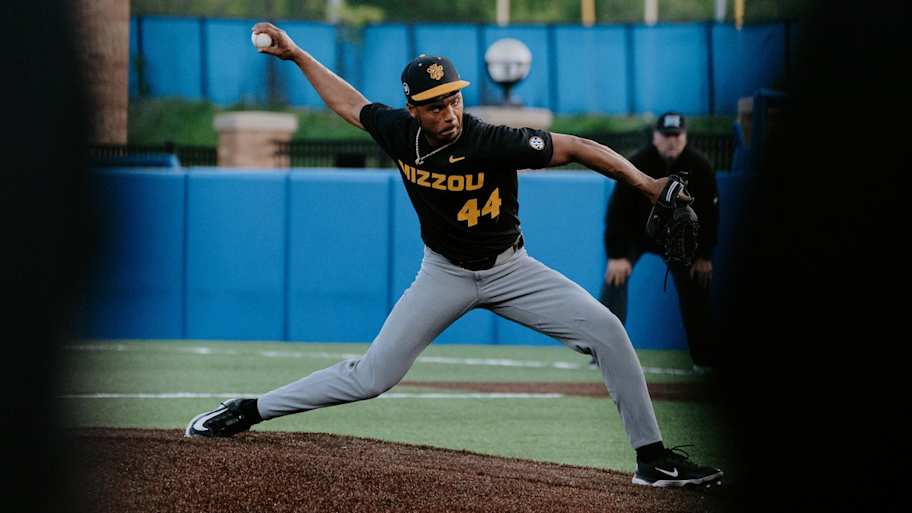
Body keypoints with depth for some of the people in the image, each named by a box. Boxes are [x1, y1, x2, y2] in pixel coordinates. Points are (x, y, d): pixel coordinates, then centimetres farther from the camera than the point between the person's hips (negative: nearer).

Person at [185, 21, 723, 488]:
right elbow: (349, 101, 4)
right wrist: (296, 53, 6)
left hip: (509, 270, -1)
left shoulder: (495, 143, -27)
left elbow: (573, 147, -26)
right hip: (444, 274, 1)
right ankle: (250, 410, 10)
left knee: (606, 330, -18)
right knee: (373, 375, -5)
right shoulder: (397, 131, -16)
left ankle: (653, 458, -9)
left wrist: (643, 181, -35)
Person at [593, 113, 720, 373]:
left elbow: (709, 213, -10)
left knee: (696, 289, -4)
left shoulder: (699, 167, -19)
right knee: (615, 276, -21)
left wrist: (704, 256, -10)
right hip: (635, 232, -2)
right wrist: (616, 255, -30)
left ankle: (705, 358, 4)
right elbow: (617, 209, -25)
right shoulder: (637, 165, -26)